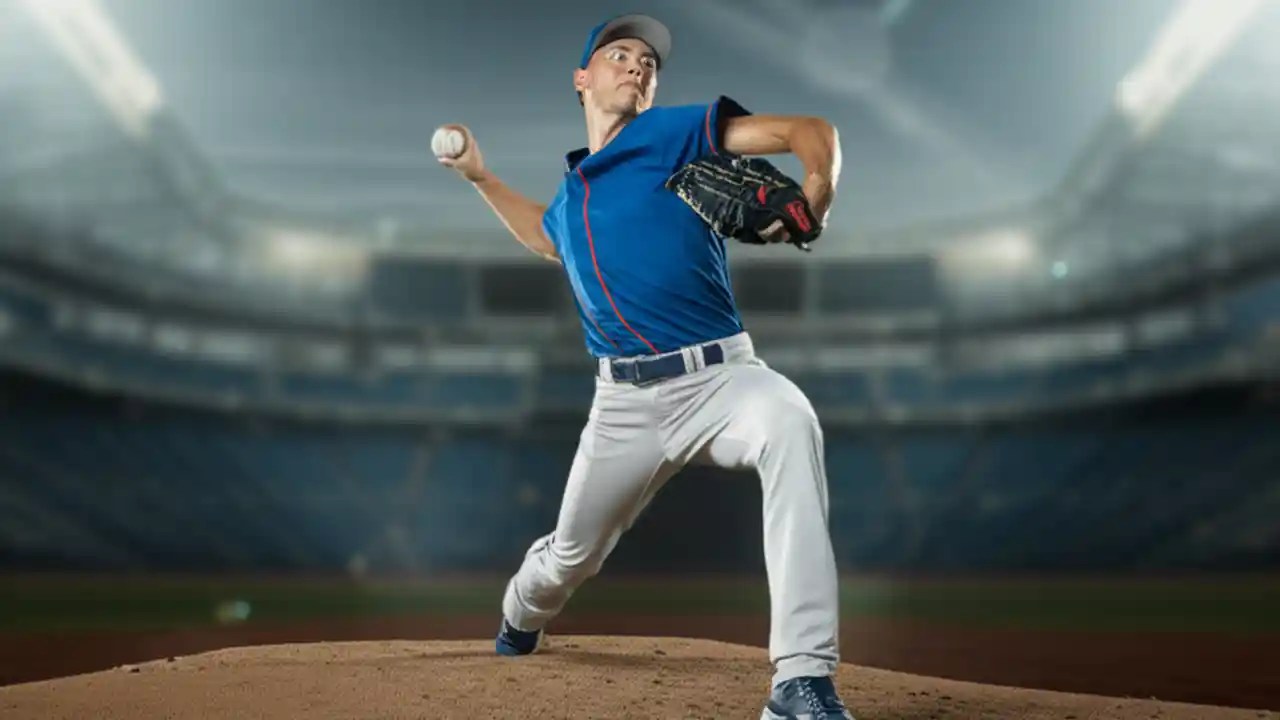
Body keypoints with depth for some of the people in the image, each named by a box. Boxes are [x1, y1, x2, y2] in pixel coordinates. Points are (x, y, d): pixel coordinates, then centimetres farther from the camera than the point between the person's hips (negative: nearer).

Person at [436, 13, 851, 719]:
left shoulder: (674, 131, -2)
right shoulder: (570, 193, 15)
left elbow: (809, 130, -11)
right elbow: (546, 236, 40)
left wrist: (813, 198, -31)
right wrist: (481, 177, 31)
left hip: (718, 377, -5)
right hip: (624, 402, 5)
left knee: (789, 422, -39)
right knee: (570, 556, 15)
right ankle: (518, 629, 56)